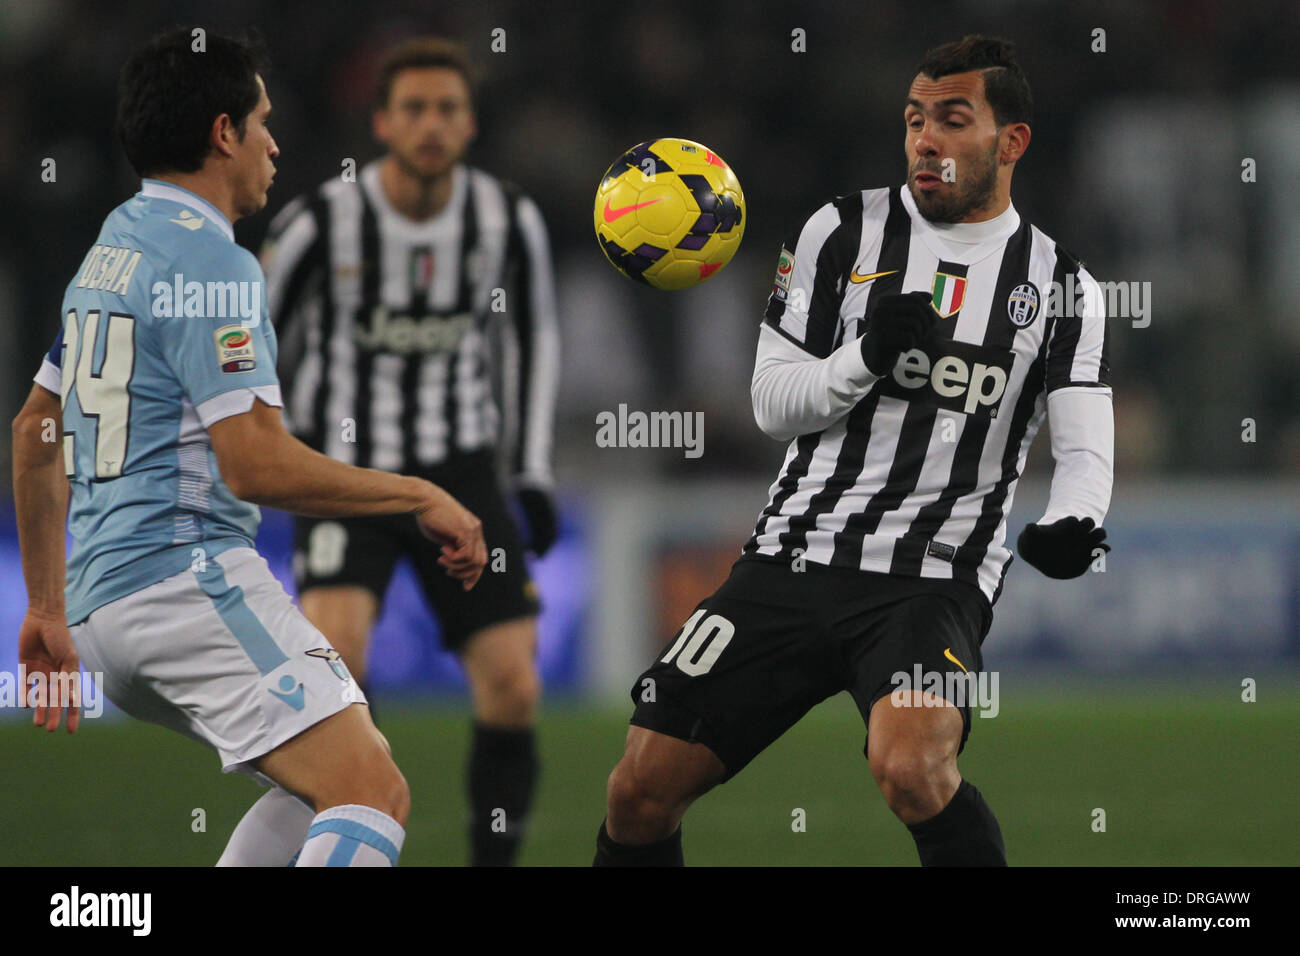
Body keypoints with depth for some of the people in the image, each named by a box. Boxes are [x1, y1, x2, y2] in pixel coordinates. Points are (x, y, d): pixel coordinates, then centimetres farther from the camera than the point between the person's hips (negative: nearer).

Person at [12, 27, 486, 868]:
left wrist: (48, 607, 32)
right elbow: (258, 465, -19)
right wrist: (422, 499, -9)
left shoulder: (111, 250, 19)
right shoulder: (209, 264, -11)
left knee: (330, 786, 19)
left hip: (101, 595, 10)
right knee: (372, 794, -19)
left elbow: (36, 432, 27)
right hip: (189, 573, -10)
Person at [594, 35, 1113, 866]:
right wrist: (868, 355, -16)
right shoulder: (845, 233, 7)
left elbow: (1086, 447, -4)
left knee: (911, 769, -33)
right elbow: (773, 404, 4)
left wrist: (1073, 521, -28)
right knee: (643, 789, -3)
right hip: (794, 557, 3)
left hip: (934, 583, -3)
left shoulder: (1060, 284, 6)